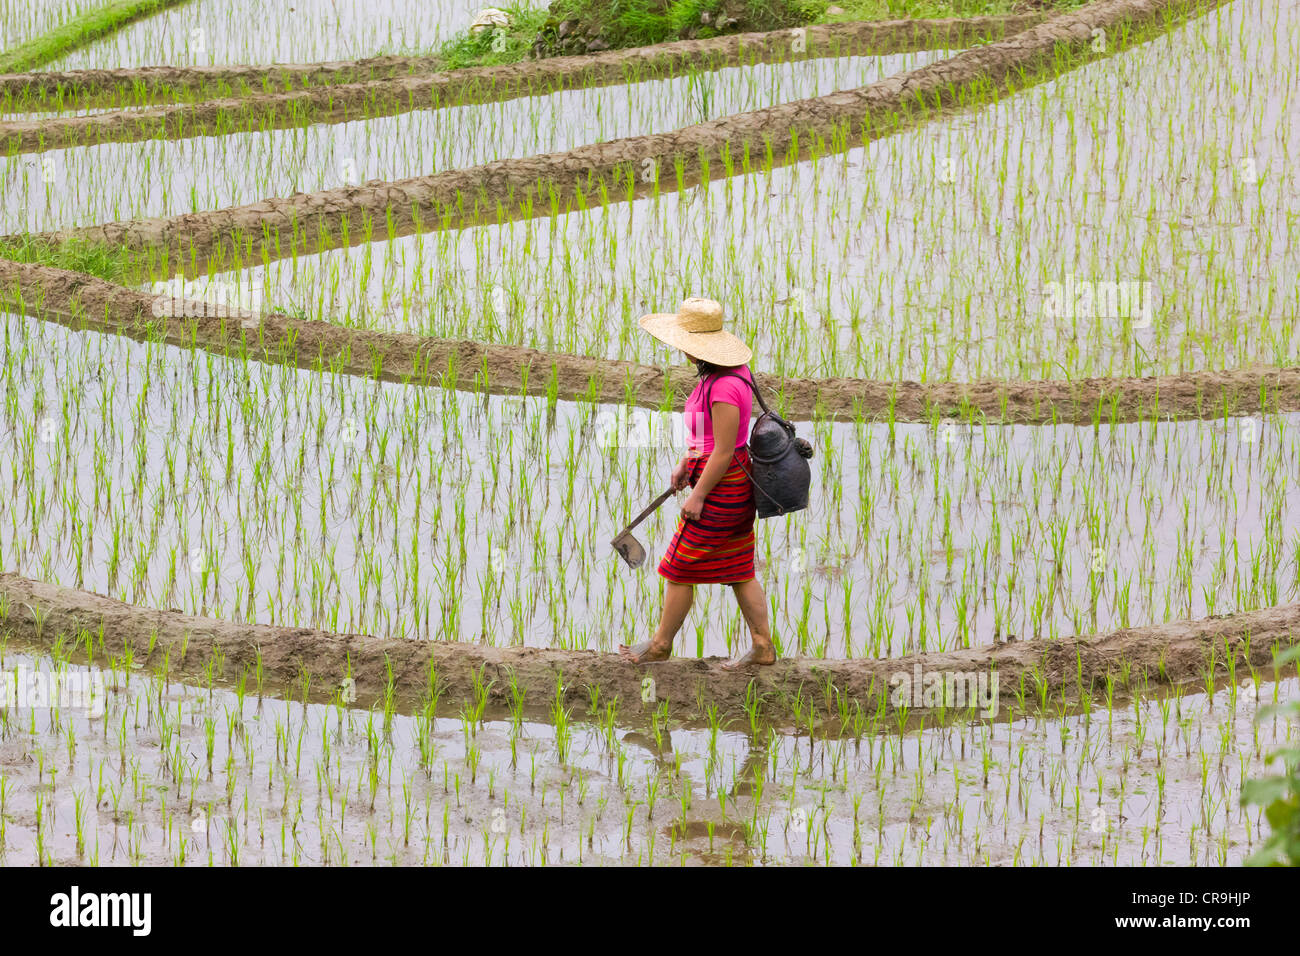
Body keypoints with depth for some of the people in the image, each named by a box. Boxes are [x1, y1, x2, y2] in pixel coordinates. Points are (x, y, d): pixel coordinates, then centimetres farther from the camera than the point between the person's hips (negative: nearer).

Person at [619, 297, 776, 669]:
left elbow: (723, 451, -23)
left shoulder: (725, 387, -27)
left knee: (680, 567, 6)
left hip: (722, 486, -10)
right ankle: (762, 647, 21)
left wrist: (698, 496, -15)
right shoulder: (729, 371, 4)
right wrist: (686, 462, 17)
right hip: (735, 484, 10)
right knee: (737, 569, 16)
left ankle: (661, 644, 21)